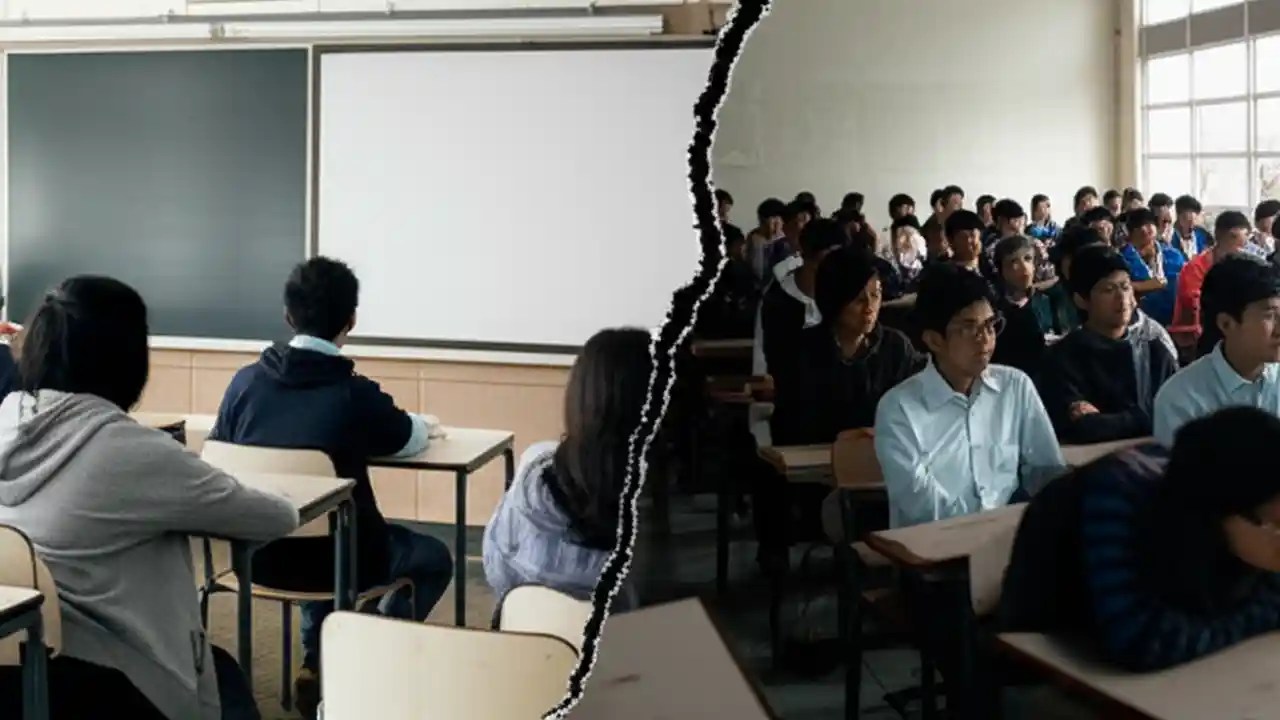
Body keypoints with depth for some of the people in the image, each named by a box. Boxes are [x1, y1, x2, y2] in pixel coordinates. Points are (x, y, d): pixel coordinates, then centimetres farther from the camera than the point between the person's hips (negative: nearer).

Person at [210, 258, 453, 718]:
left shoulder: (245, 381, -7)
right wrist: (400, 423, 24)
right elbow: (414, 439, 1)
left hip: (258, 554, 5)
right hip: (328, 558, -5)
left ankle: (318, 663, 33)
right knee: (433, 558, 21)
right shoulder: (354, 393, -18)